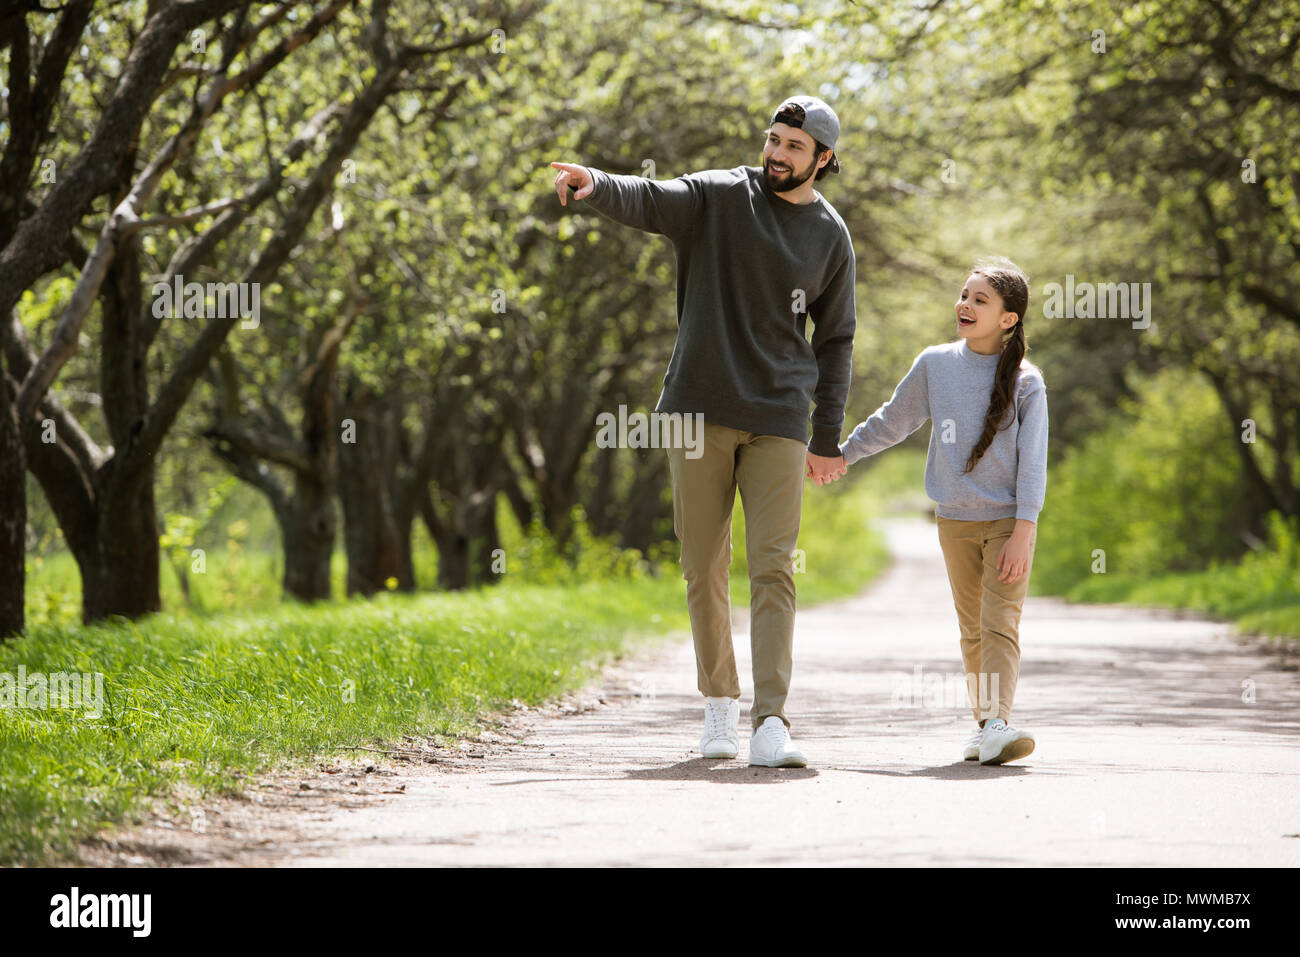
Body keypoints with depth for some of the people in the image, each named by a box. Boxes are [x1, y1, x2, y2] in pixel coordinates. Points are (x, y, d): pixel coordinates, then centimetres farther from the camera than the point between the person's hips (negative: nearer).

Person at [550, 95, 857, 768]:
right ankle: (720, 707, 19)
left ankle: (771, 720, -14)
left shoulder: (831, 238, 9)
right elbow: (649, 201, -15)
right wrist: (596, 185, -37)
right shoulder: (719, 196, 3)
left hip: (779, 422, 0)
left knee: (773, 569, -9)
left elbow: (835, 340, 14)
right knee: (703, 569, 4)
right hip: (700, 410, 0)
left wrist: (828, 437, 9)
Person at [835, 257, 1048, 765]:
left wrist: (1023, 533, -14)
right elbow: (891, 422, 14)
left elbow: (1032, 462, -8)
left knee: (1000, 622, -14)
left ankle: (998, 722, -24)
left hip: (1007, 521, -3)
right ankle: (984, 724, 12)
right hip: (955, 519, 3)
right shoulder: (935, 364, 1)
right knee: (972, 629, 7)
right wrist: (837, 454, 17)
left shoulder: (1025, 382, -7)